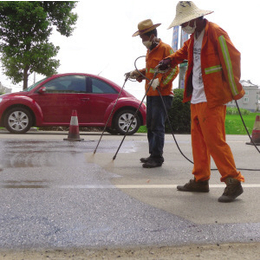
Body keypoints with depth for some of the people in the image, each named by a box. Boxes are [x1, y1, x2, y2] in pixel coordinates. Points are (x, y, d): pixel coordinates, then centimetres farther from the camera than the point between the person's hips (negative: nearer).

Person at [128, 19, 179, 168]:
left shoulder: (165, 48, -9)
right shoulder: (149, 50, 18)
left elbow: (174, 69, -14)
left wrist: (160, 83, -24)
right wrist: (139, 73, 11)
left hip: (162, 94, -9)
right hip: (150, 94, 9)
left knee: (157, 126, -10)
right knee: (150, 125, 11)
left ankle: (157, 157, -6)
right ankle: (153, 155, 20)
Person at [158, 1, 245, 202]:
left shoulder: (215, 33, -10)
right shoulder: (194, 38, 16)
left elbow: (233, 59, -13)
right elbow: (184, 52, 36)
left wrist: (235, 91, -13)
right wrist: (170, 60, 17)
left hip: (212, 99, -9)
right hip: (196, 99, 9)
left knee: (214, 140, -12)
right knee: (198, 140, 11)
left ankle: (233, 182, -5)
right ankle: (200, 180, 20)